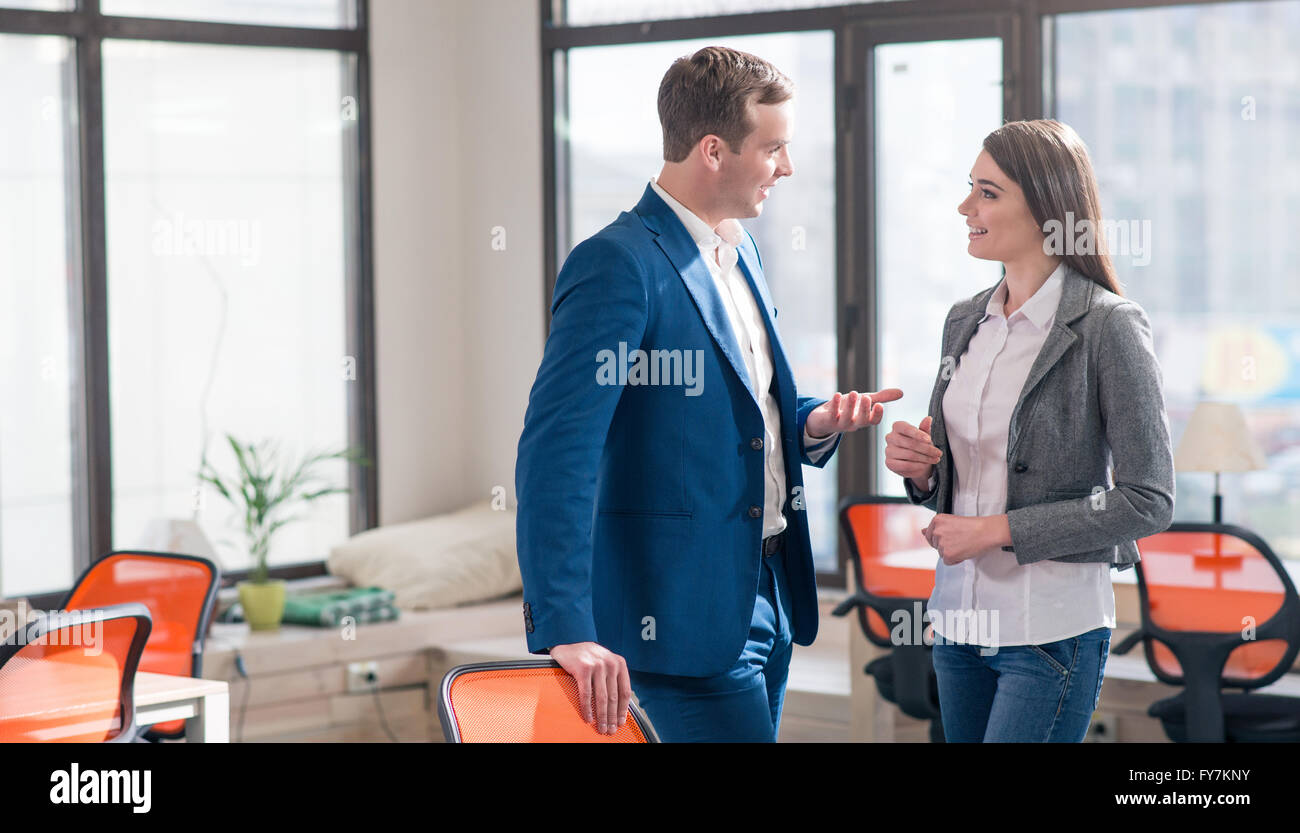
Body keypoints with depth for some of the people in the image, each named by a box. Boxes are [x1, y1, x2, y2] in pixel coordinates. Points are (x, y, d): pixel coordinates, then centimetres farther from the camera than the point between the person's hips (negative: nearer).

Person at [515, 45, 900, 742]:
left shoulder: (739, 252, 13)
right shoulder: (618, 265, -16)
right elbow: (558, 451, -23)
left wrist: (815, 424, 2)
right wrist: (565, 631, -29)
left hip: (767, 598, 9)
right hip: (688, 613, -9)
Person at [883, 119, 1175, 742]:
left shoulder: (1108, 327, -11)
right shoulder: (965, 322, 9)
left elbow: (1149, 502, -13)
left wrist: (999, 530, -14)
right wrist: (920, 470, -3)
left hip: (1052, 628, -6)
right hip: (959, 616, 6)